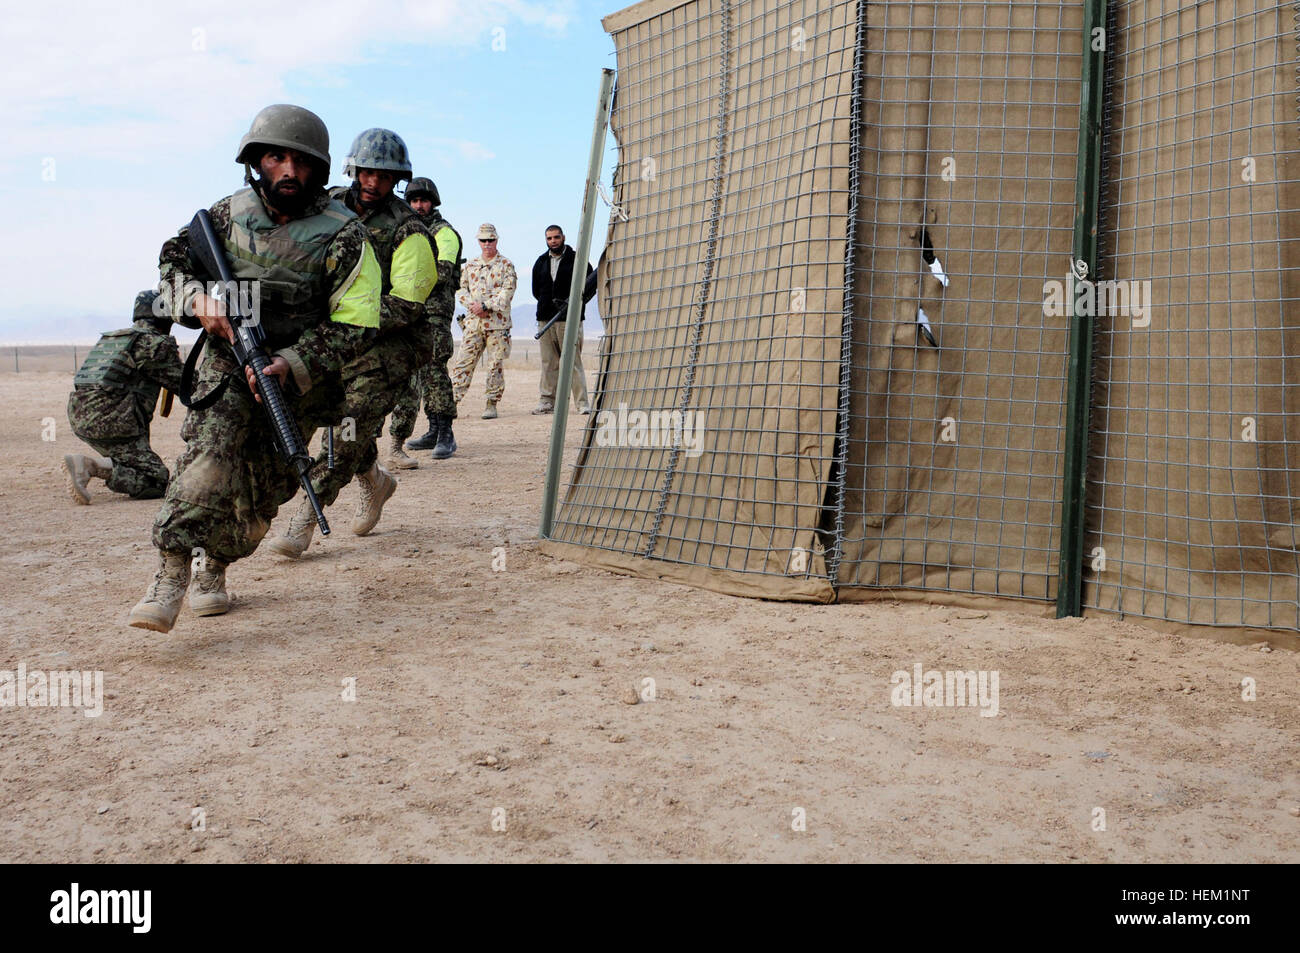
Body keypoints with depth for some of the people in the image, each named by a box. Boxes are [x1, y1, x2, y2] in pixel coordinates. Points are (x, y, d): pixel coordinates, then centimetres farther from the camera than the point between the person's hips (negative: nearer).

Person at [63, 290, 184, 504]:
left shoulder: (109, 338, 24)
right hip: (111, 420, -9)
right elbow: (182, 383, 1)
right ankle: (90, 465, -23)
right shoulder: (155, 342, -2)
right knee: (157, 481, -10)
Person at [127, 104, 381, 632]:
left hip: (294, 375, 0)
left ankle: (213, 566, 28)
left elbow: (352, 326, -13)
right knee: (211, 447, -26)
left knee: (262, 493, 3)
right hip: (226, 359, 0)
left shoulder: (342, 236, -12)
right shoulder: (231, 212, -1)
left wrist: (291, 365, -25)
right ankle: (171, 572, -30)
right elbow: (173, 257, 10)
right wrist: (198, 299, -13)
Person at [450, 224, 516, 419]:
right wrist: (472, 305, -6)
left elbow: (507, 292, -8)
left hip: (497, 322, -3)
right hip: (473, 321, 3)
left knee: (495, 365, -1)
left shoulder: (506, 265, 2)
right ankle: (451, 401, -1)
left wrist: (485, 306, -16)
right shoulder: (470, 266, 16)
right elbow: (461, 289, 13)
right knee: (464, 362, -1)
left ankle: (492, 405, 5)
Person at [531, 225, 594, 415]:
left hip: (569, 319, -4)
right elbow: (536, 290, 21)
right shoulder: (541, 262, 17)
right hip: (545, 319, 4)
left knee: (573, 361, -8)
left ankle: (582, 403, -7)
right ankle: (547, 401, 9)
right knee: (549, 362, 6)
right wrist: (551, 302, 7)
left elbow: (590, 286, 1)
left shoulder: (577, 259, 4)